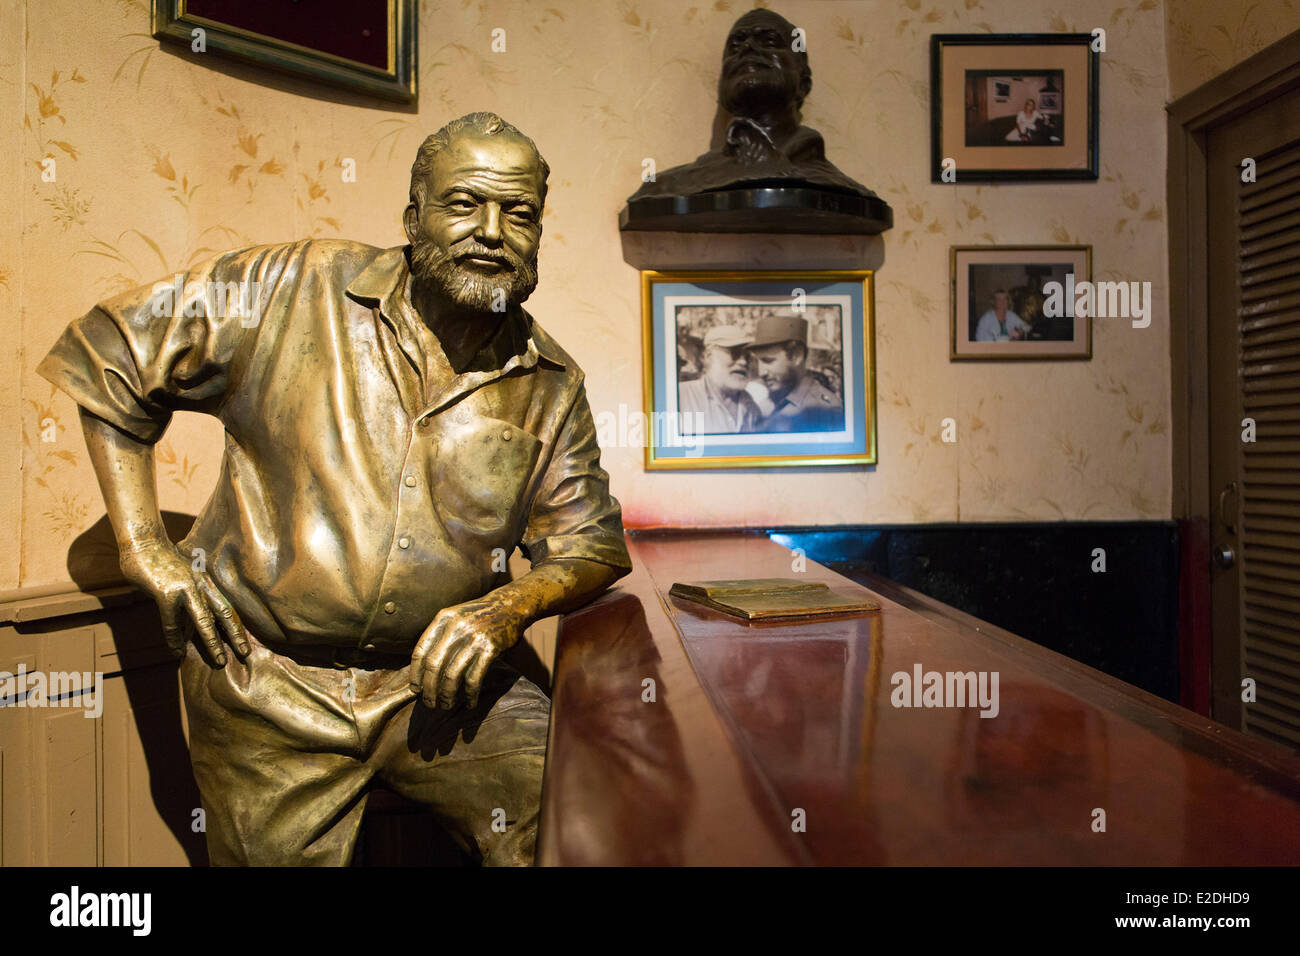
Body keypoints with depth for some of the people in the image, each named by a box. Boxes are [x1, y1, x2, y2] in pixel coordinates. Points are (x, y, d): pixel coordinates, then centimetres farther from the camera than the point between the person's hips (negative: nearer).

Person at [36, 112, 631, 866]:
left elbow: (591, 540, 6)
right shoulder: (290, 292, -8)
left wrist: (511, 607, -15)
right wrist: (142, 547, -4)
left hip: (437, 682, 2)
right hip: (266, 688, -1)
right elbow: (111, 355, 1)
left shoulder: (552, 388, 0)